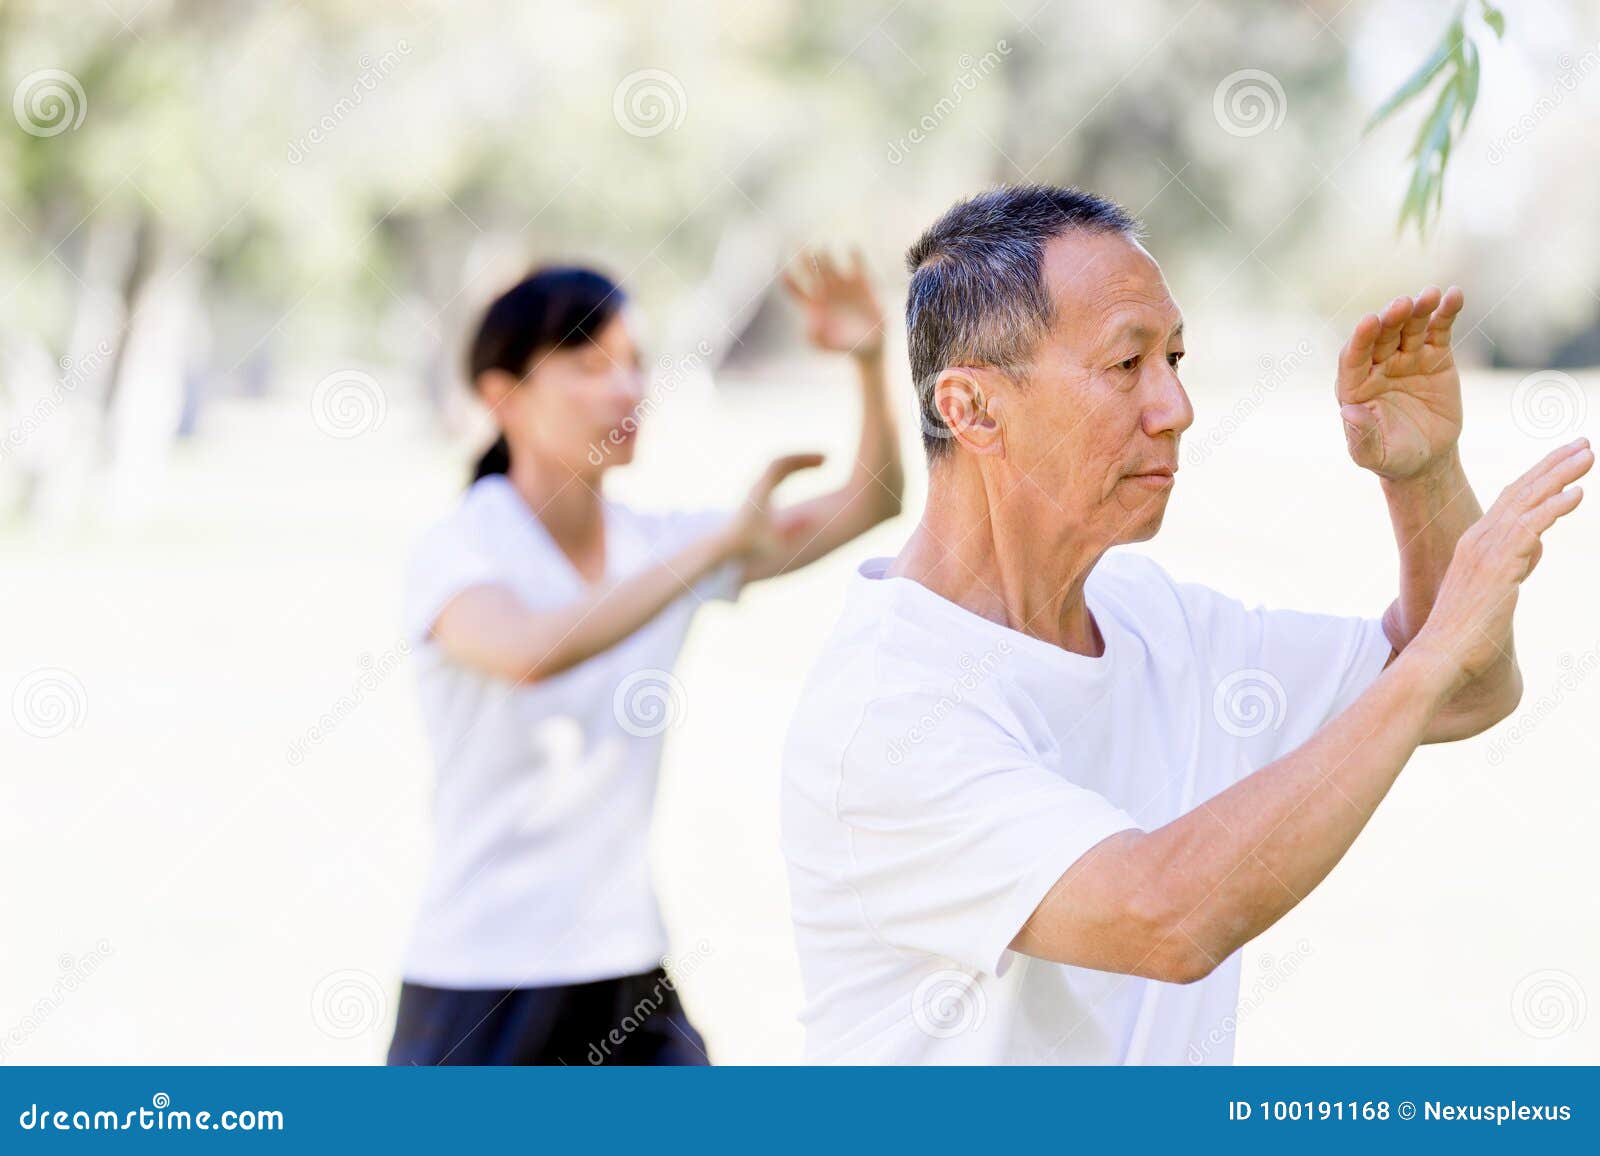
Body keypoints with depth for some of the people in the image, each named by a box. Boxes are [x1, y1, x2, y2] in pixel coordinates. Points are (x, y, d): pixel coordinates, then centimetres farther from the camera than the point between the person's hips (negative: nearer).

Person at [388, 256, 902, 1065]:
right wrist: (720, 546, -31)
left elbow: (871, 501, 5)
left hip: (633, 982, 6)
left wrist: (870, 361, -12)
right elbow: (530, 654, -33)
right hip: (479, 989, -5)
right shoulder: (458, 552, -11)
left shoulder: (657, 547, 6)